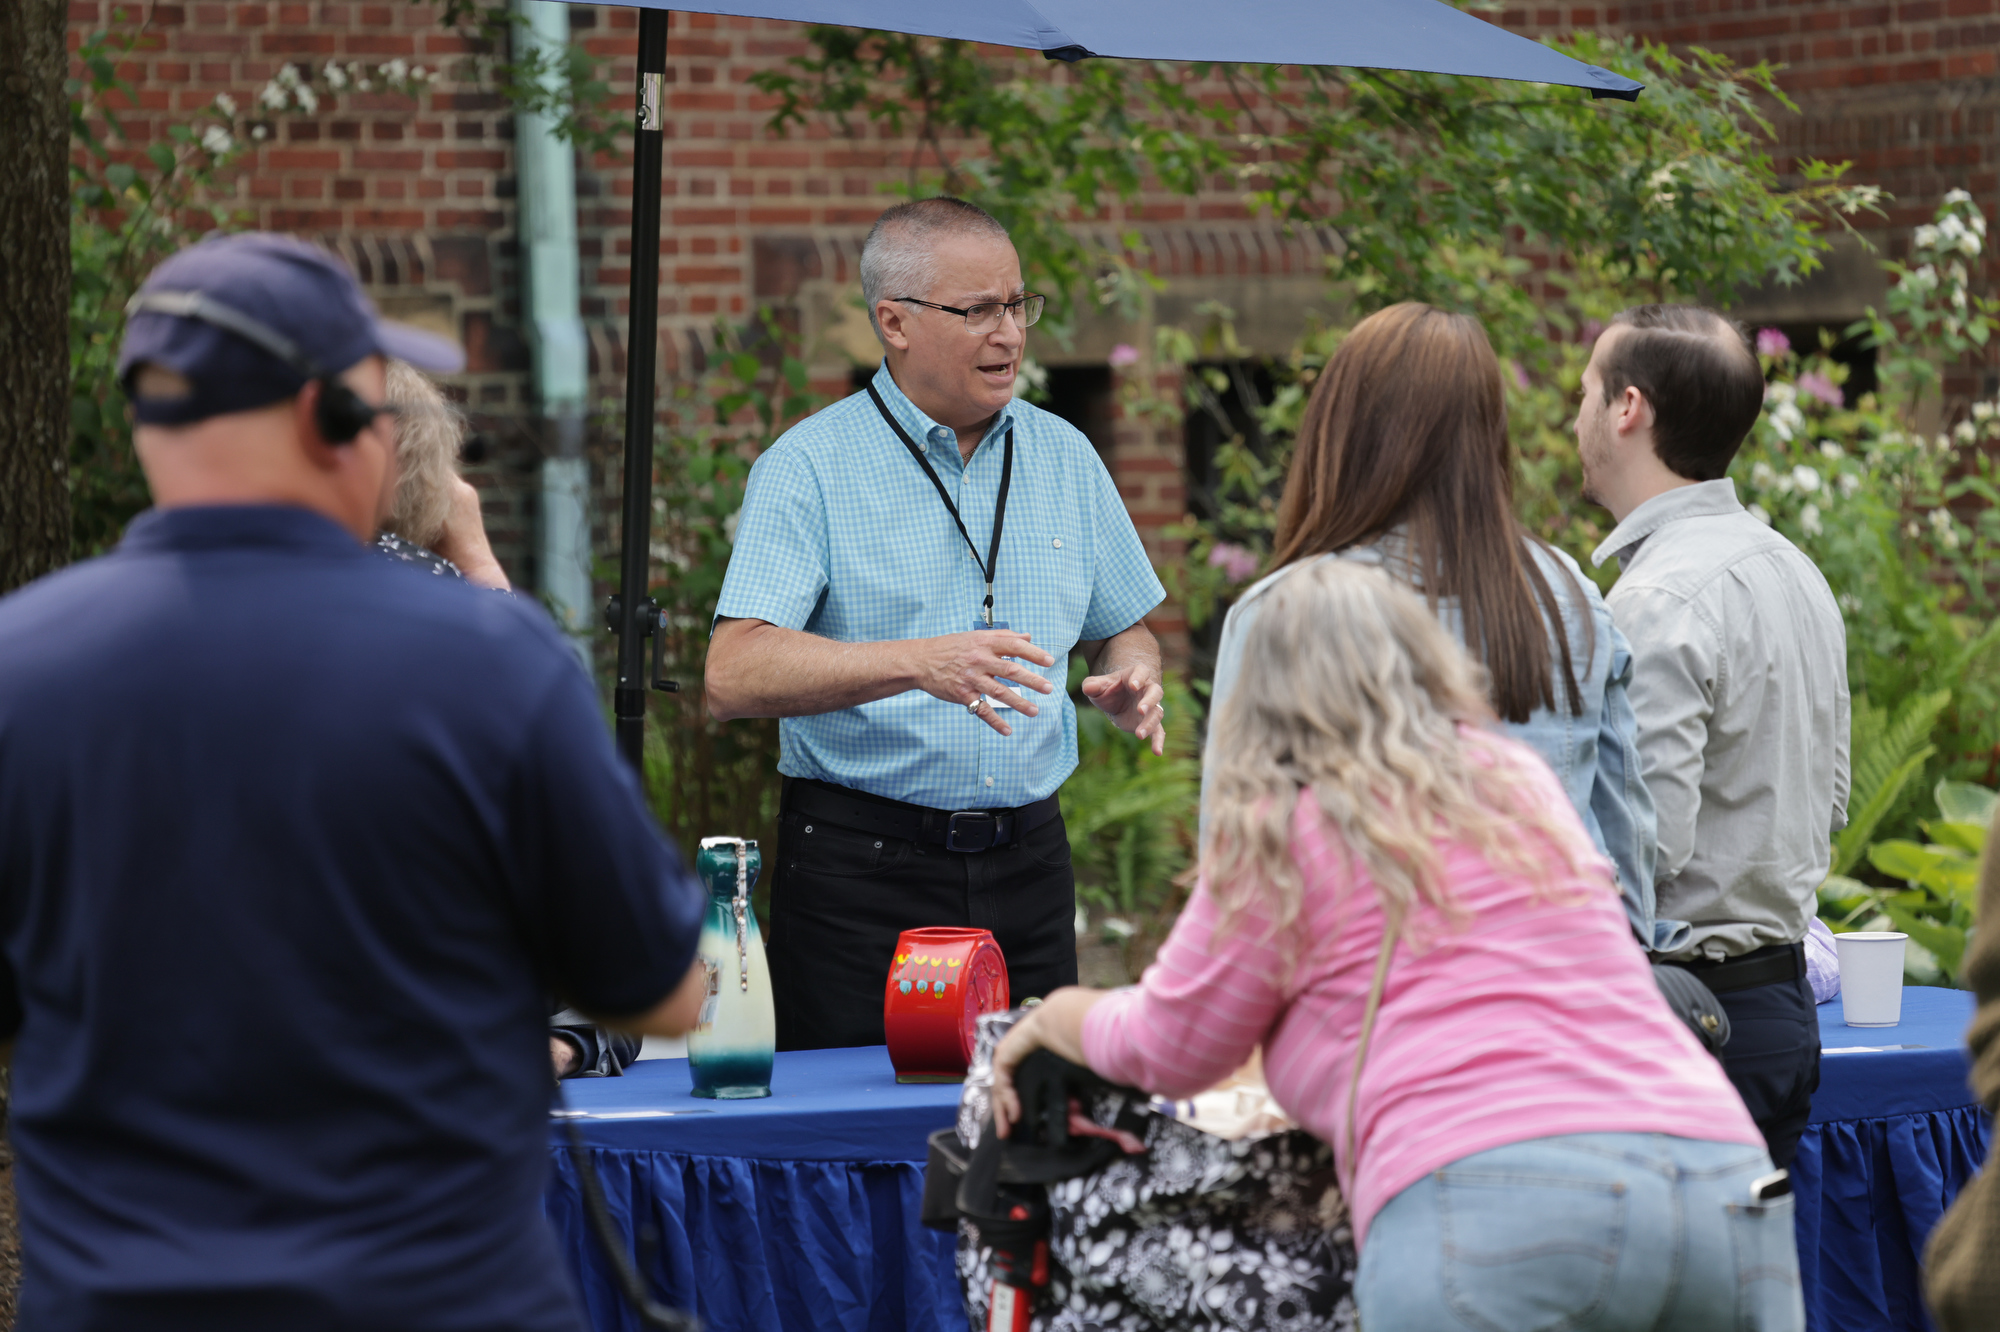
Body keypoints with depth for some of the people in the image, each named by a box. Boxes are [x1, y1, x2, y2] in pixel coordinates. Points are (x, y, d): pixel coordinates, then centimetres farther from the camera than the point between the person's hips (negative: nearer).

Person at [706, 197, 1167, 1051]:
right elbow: (735, 677, -18)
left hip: (1026, 861, 4)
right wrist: (917, 665, -30)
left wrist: (1130, 680, -3)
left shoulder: (1063, 457, 11)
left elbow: (1123, 629, 21)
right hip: (861, 869, -4)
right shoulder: (809, 468, -6)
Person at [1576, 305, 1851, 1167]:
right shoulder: (1796, 572, 13)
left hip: (1682, 1007, -10)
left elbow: (1649, 843, -23)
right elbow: (1829, 803, 20)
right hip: (1786, 992, 10)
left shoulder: (1657, 602, -18)